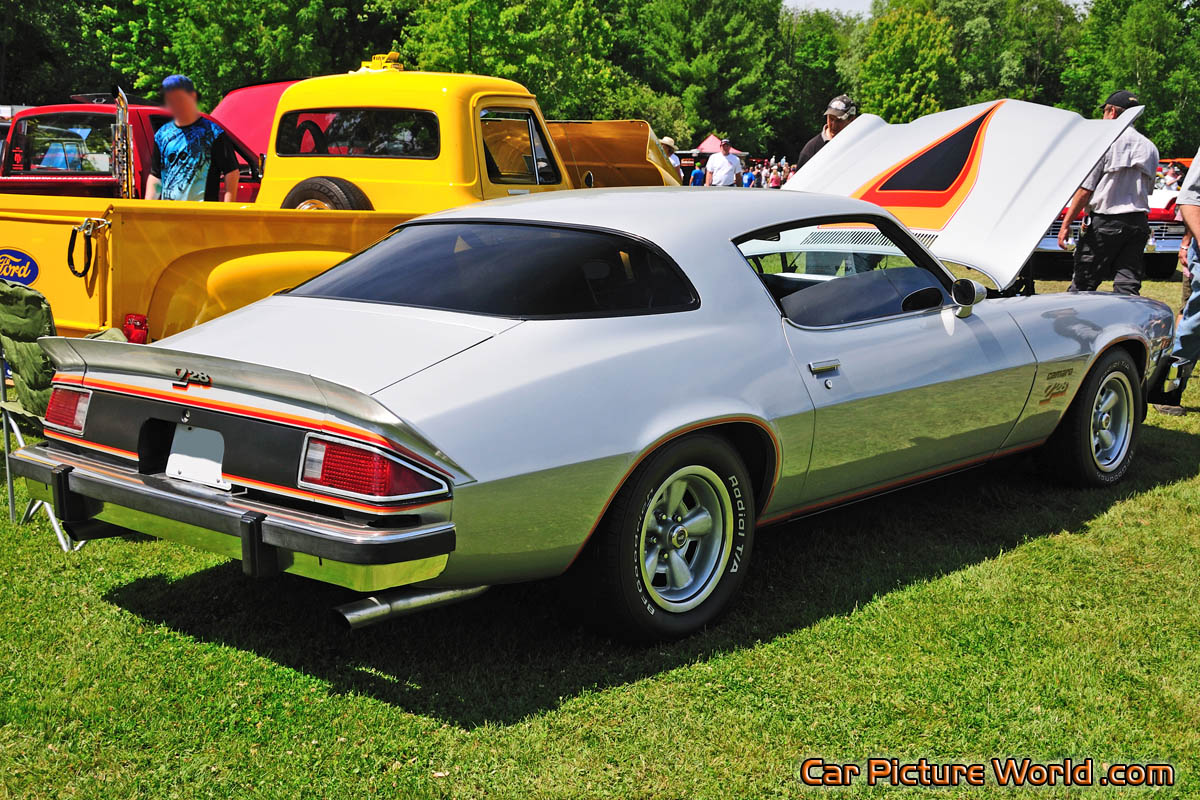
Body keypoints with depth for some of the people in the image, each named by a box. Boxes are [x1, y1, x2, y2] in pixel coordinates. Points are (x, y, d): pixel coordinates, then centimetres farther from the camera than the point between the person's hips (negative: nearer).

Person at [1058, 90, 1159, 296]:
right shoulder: (1150, 147, 15)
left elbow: (1085, 188, -8)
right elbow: (1147, 189, 18)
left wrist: (1066, 223, -6)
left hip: (1104, 221, -6)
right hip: (1139, 222, 6)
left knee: (1082, 285, -1)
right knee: (1128, 288, 2)